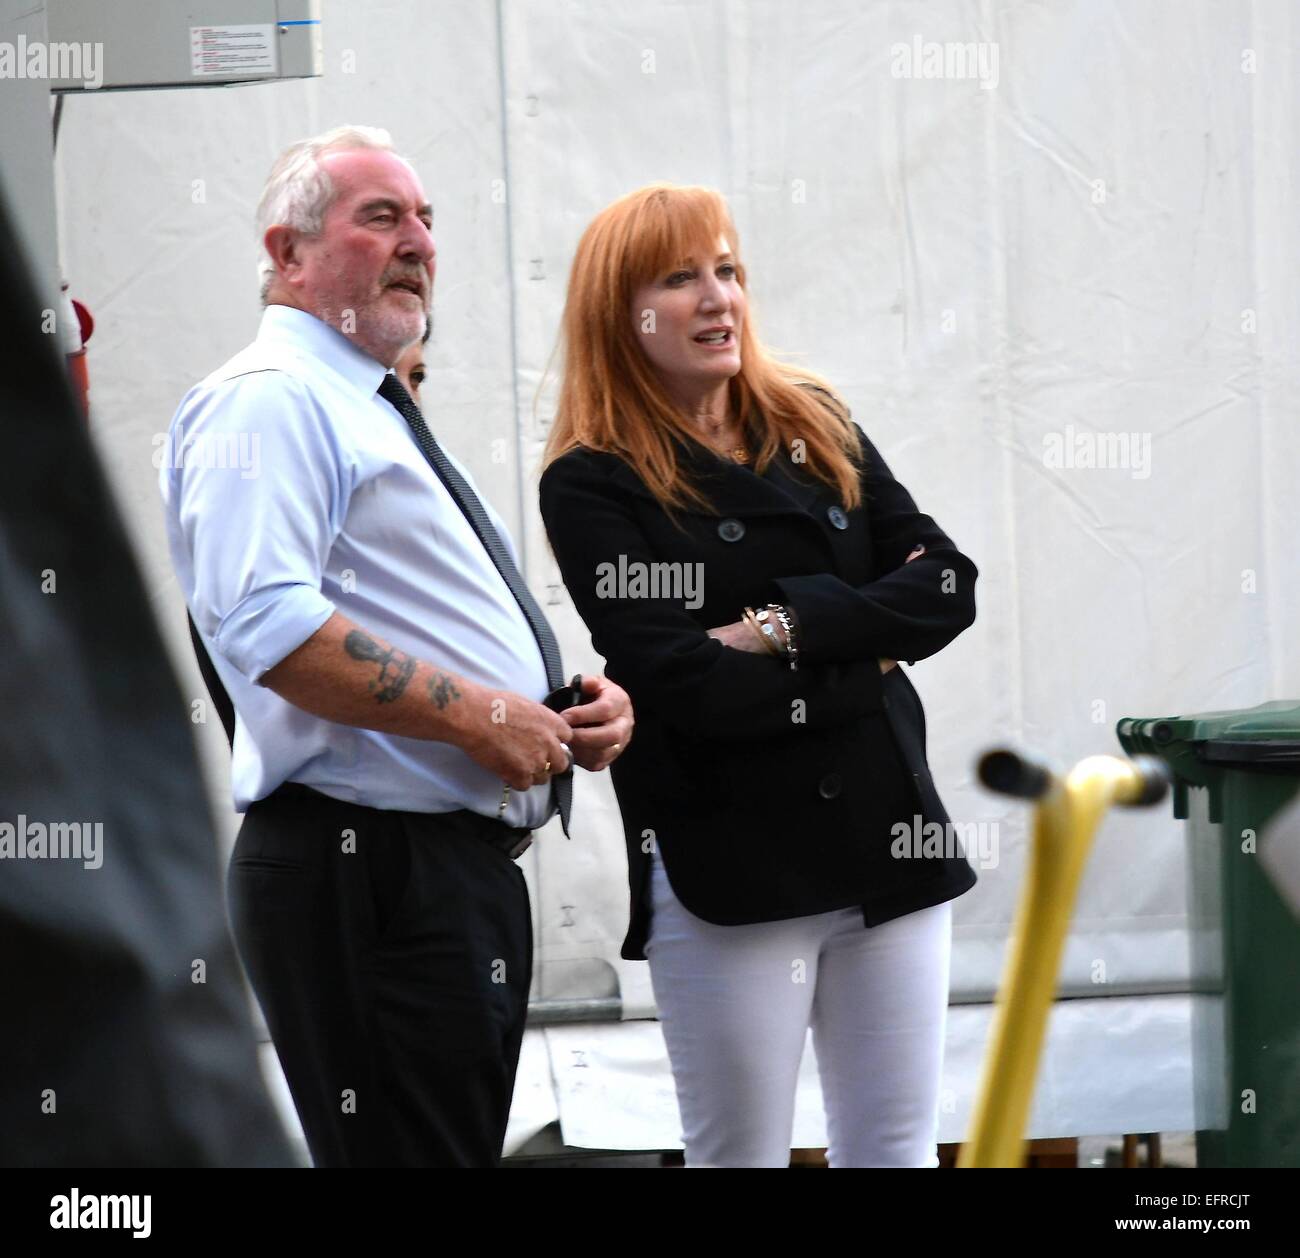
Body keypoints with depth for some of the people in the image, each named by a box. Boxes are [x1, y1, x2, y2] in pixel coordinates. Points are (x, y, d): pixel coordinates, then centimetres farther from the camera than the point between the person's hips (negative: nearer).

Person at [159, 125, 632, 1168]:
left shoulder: (375, 413, 24)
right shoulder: (268, 401, -9)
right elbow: (264, 623, -24)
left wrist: (573, 699, 11)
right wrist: (478, 715, -20)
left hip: (468, 868, 11)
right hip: (371, 874, -11)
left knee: (463, 1147, 13)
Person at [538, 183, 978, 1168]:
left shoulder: (819, 431, 11)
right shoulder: (592, 485, -5)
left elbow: (947, 587, 0)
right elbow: (681, 682, -16)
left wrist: (790, 624, -13)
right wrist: (862, 663, -7)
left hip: (888, 845, 5)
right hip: (726, 873, -4)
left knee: (896, 1150, 7)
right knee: (740, 1156, 3)